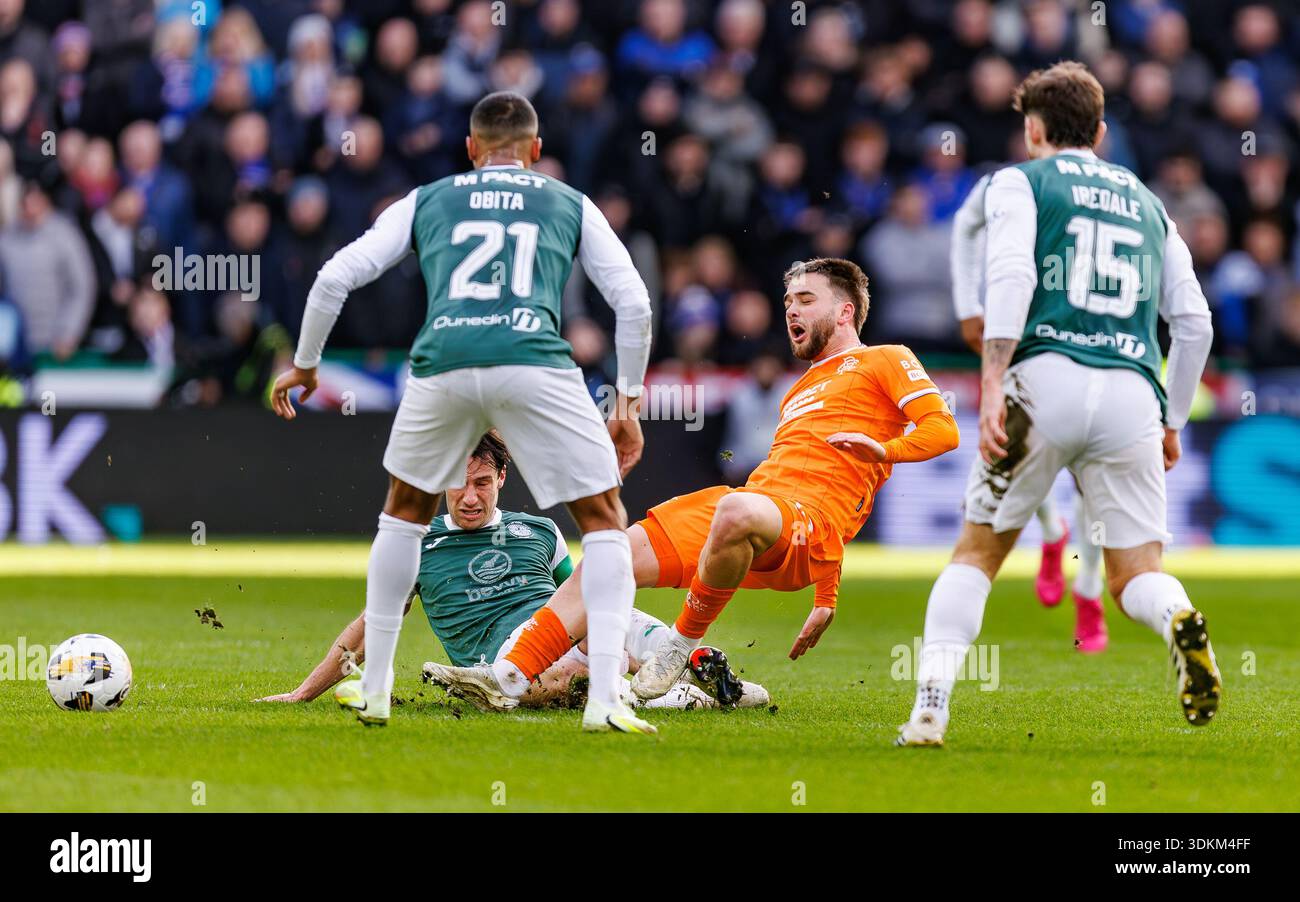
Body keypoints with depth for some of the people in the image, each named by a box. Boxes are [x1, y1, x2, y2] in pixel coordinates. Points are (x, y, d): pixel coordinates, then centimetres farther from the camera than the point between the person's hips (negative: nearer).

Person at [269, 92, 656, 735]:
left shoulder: (425, 201, 26)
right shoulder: (569, 204, 25)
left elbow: (334, 278, 20)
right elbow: (634, 303, 17)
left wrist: (304, 364, 32)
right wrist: (628, 400, 26)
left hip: (443, 364, 2)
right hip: (534, 362, -2)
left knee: (405, 511, 27)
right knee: (604, 520, 10)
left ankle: (374, 689, 29)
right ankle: (605, 700, -5)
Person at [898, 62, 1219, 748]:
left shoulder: (1019, 182, 12)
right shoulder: (1146, 203, 26)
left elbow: (1010, 274, -7)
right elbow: (1194, 321, 21)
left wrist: (993, 383, -15)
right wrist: (1173, 423, 30)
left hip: (1047, 379, -3)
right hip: (1132, 394, 3)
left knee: (977, 553, 10)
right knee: (1134, 573, 6)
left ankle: (931, 705, -4)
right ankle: (1180, 620, -29)